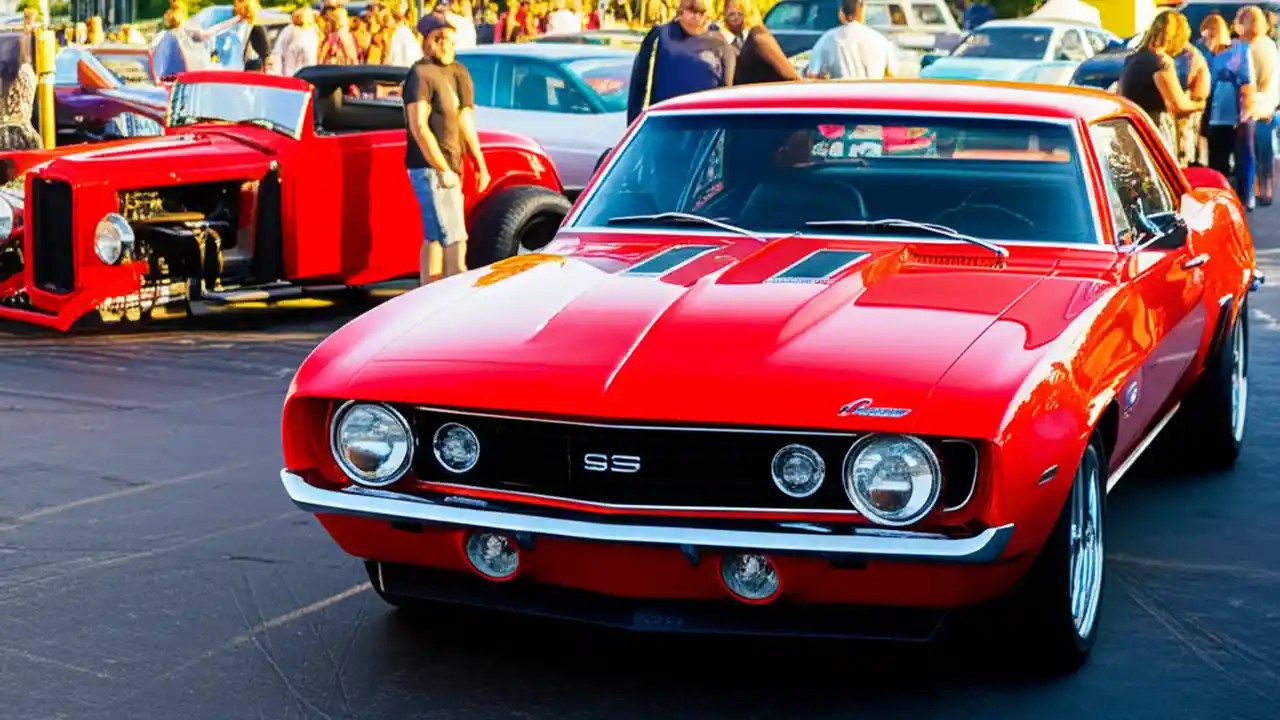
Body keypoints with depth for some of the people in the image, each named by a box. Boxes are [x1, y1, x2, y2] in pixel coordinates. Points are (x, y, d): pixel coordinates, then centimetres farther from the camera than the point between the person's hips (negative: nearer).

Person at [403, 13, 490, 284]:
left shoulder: (456, 72, 14)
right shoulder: (421, 74, -12)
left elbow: (465, 121, 16)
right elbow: (419, 127, -18)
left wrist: (480, 164, 12)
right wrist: (443, 170, -19)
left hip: (449, 168, 9)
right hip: (430, 169, -9)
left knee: (434, 238, 14)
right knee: (455, 242, -13)